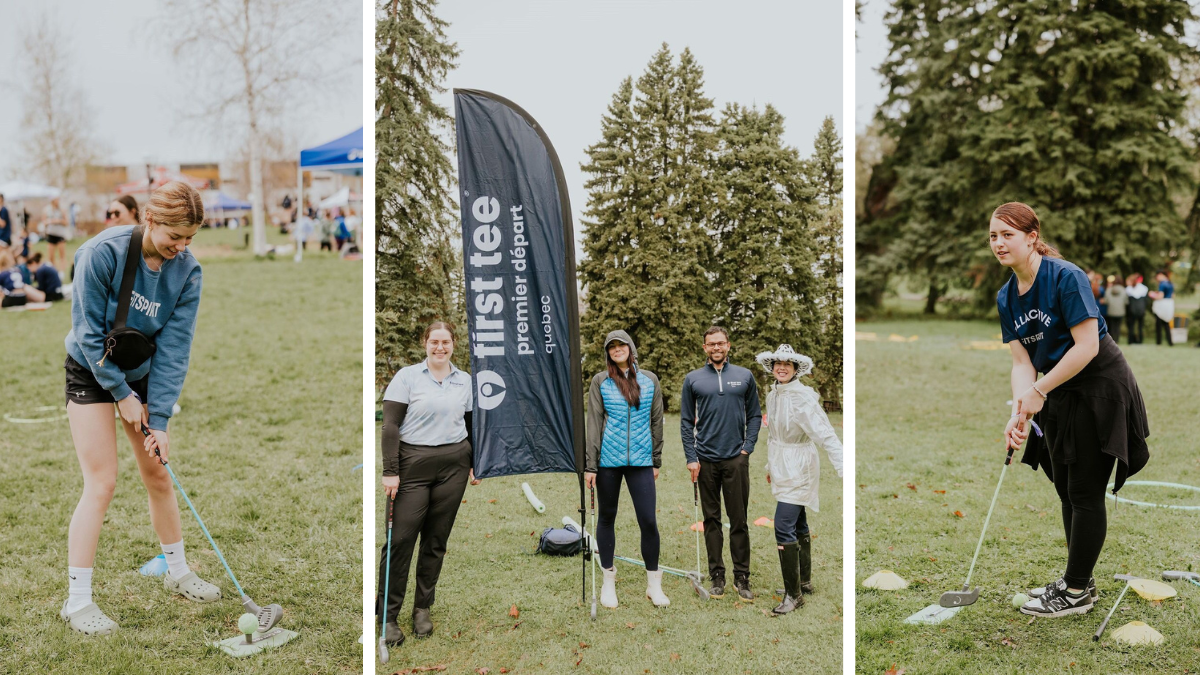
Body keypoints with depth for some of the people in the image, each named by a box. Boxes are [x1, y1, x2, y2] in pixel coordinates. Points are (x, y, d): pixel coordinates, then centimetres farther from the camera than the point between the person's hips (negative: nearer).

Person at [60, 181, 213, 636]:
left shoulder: (187, 271, -15)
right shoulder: (102, 253, -26)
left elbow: (173, 350, -15)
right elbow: (90, 334, -19)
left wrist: (160, 421, -18)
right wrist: (123, 395, -16)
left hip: (143, 373, 4)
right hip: (90, 372, -4)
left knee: (159, 477, 8)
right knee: (101, 483, -10)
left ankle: (177, 572, 27)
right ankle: (77, 601, -1)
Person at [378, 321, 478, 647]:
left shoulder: (465, 381, 9)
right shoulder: (407, 376, -3)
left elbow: (472, 426, 17)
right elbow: (390, 425, -7)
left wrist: (476, 465, 12)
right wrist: (390, 471, -12)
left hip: (454, 465, 3)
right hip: (413, 464, -3)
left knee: (436, 540, 8)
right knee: (401, 538, -5)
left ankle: (422, 608, 21)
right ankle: (388, 613, 7)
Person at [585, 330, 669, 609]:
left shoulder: (649, 380, 8)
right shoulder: (601, 381, 2)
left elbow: (656, 421, 12)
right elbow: (593, 423, -1)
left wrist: (656, 460, 9)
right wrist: (590, 465, -6)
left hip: (641, 459, 1)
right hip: (608, 459, -1)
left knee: (648, 521, -4)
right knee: (607, 517, 9)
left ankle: (654, 584, 10)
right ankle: (608, 581, 22)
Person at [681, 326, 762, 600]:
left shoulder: (744, 376, 4)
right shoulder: (693, 379, 3)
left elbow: (754, 415, 7)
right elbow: (686, 421, 3)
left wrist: (748, 447, -4)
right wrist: (691, 458, -4)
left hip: (736, 459, 0)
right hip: (706, 461, 0)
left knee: (739, 521, 2)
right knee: (711, 519, 7)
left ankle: (742, 577, 9)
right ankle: (717, 575, 15)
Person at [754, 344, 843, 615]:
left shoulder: (802, 397, -19)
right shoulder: (773, 395, 7)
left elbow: (826, 434, -27)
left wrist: (843, 468, -35)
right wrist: (771, 466, 24)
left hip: (798, 468, -8)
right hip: (782, 468, 8)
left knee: (784, 528, -12)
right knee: (799, 526, 18)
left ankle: (793, 594, -4)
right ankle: (805, 581, 31)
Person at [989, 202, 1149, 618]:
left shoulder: (1066, 277, -21)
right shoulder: (1006, 297, 1)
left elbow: (1087, 347, -24)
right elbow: (1022, 362, -1)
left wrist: (1038, 391, -20)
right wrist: (1020, 414, -16)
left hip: (1100, 391, -8)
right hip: (1059, 397, 8)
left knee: (1085, 493, -2)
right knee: (1067, 491, 14)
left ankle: (1076, 593, 9)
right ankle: (1079, 582, 27)